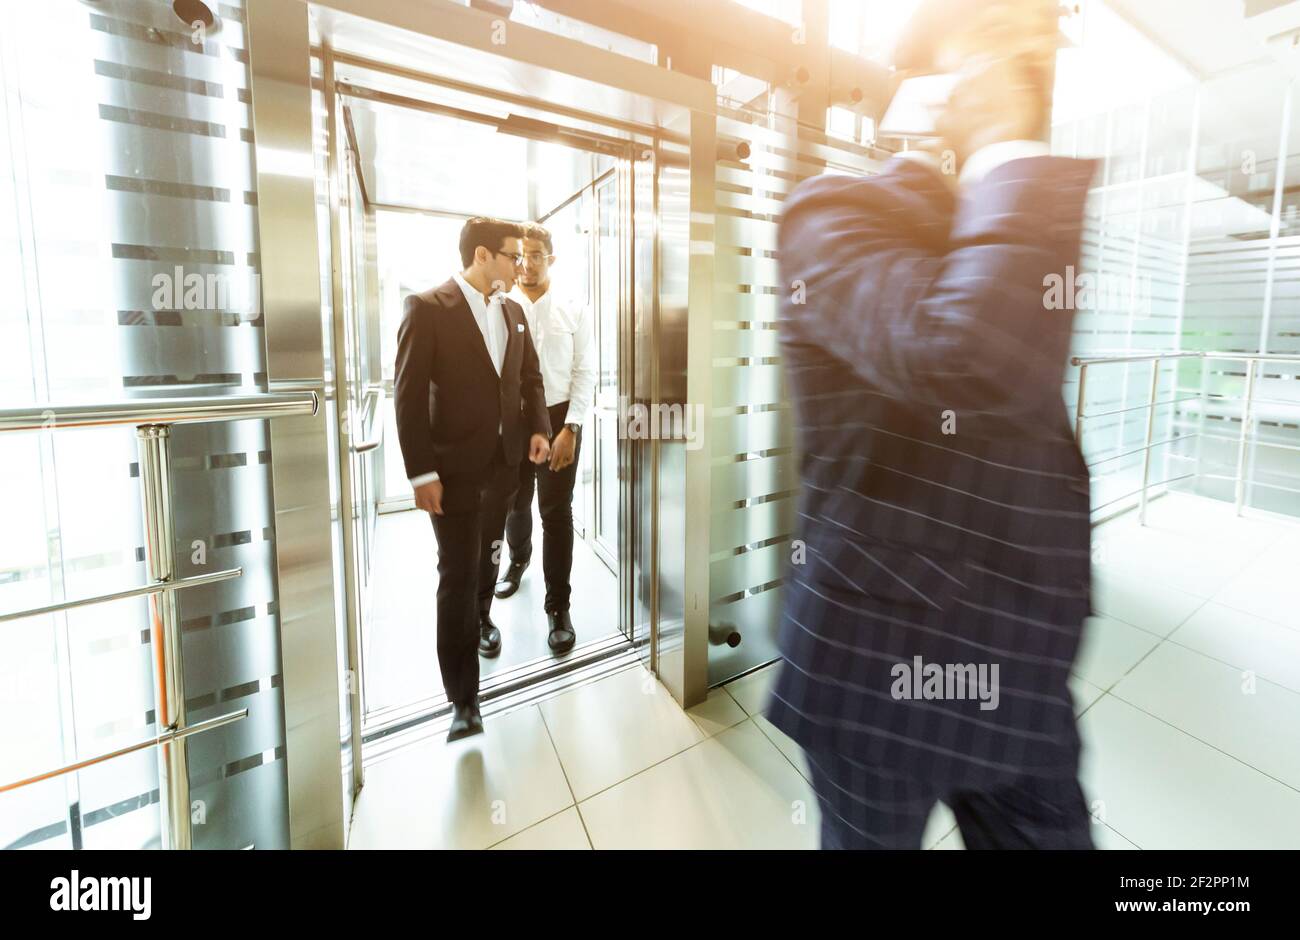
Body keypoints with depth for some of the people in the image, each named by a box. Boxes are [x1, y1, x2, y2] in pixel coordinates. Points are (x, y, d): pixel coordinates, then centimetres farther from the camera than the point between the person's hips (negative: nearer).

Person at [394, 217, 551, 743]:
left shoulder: (512, 311, 9)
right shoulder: (428, 308, -10)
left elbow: (530, 376, 15)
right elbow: (409, 394, -13)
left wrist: (538, 428, -1)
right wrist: (421, 473, -17)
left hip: (505, 460, 6)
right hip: (455, 465, -6)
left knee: (487, 554, 22)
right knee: (457, 575, -2)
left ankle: (481, 619, 49)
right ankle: (463, 698, 9)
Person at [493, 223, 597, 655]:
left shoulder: (574, 311, -3)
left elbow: (585, 373, -4)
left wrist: (569, 429, -12)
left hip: (558, 418, -1)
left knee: (557, 513, 1)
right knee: (514, 502, 19)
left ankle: (558, 605, 15)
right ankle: (518, 558, 51)